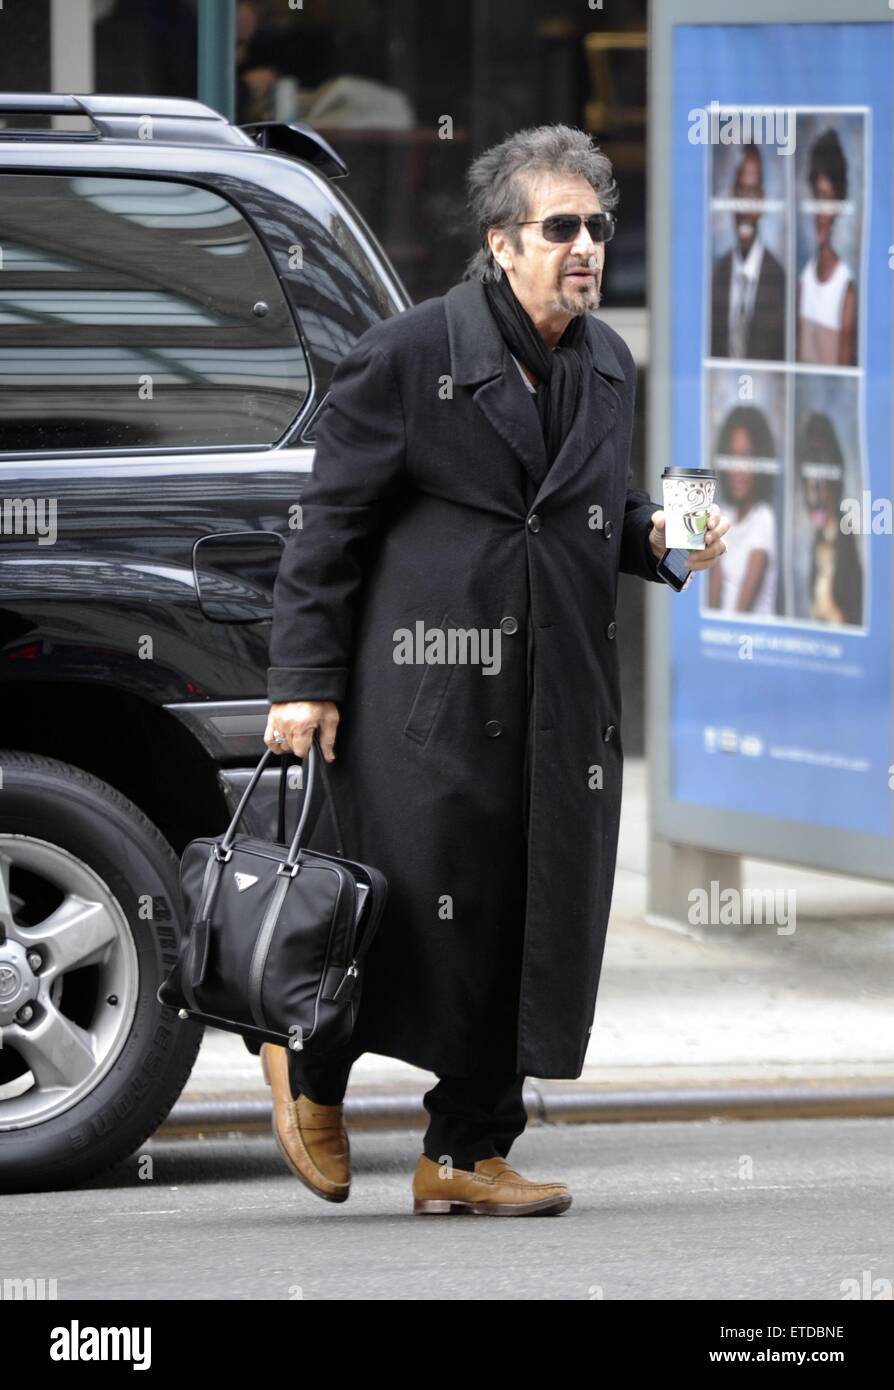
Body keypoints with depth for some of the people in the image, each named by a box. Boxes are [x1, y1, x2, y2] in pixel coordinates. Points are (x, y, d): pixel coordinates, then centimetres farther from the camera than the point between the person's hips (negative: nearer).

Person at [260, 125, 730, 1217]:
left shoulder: (608, 366, 13)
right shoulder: (407, 356, -7)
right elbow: (330, 523, -5)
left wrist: (654, 535, 4)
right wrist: (304, 678, -9)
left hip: (562, 700, 6)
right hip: (430, 695, -6)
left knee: (538, 925, 4)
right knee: (414, 902, -3)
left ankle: (467, 1151, 13)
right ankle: (309, 1068, 25)